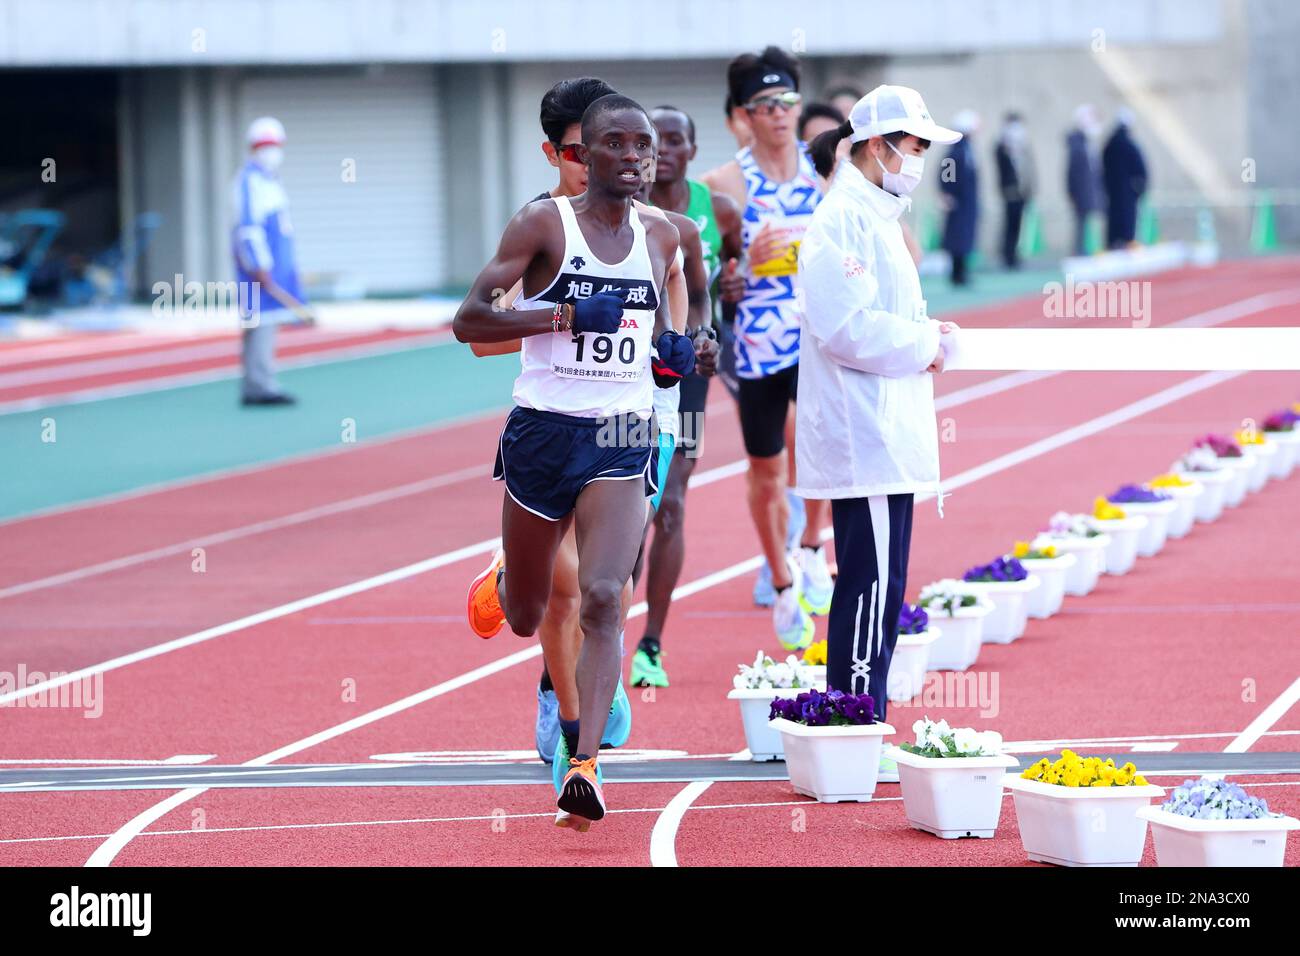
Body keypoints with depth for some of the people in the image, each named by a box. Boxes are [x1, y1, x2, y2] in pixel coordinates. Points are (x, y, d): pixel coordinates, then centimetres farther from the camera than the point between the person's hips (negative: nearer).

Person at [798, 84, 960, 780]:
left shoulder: (876, 216, 19)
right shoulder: (844, 220, -13)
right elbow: (847, 327, -22)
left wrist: (926, 334, 10)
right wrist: (924, 344, -12)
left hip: (885, 434, 11)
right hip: (864, 437, -11)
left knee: (876, 586, 12)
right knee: (871, 584, -10)